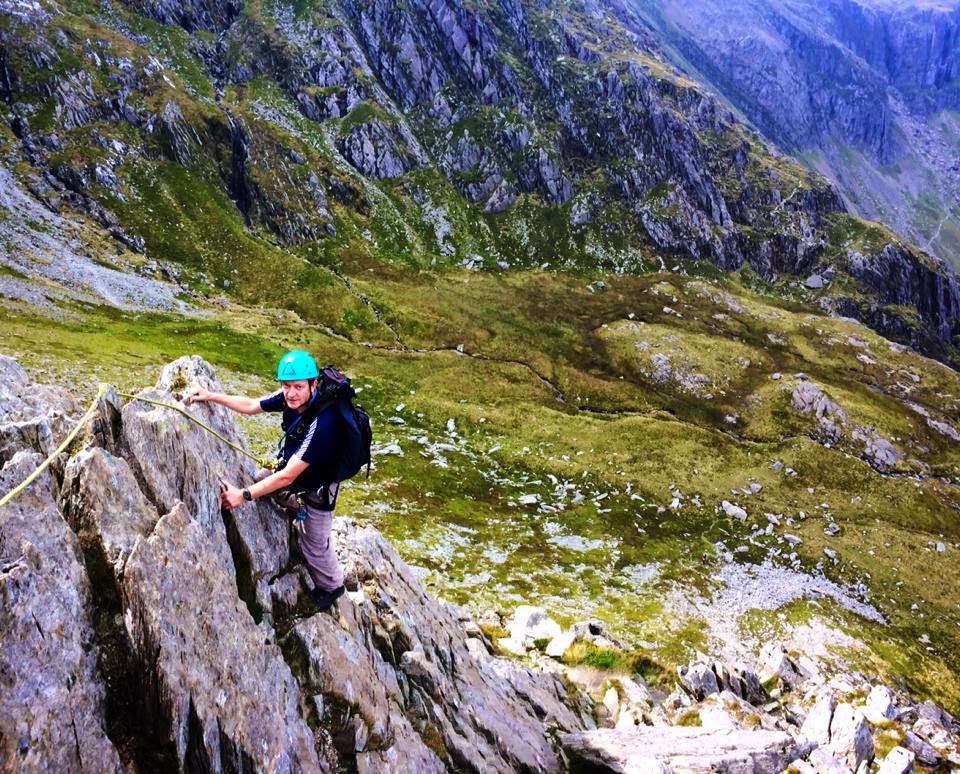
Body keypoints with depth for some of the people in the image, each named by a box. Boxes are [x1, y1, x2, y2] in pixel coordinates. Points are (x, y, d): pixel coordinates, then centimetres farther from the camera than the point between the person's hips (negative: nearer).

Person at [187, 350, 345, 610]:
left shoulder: (320, 424, -41)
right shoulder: (290, 398, -20)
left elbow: (287, 477, -37)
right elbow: (250, 406, -2)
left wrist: (244, 495, -34)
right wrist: (211, 396, -6)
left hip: (315, 490, -7)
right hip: (291, 472, 7)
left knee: (314, 546, 13)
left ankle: (331, 586, 43)